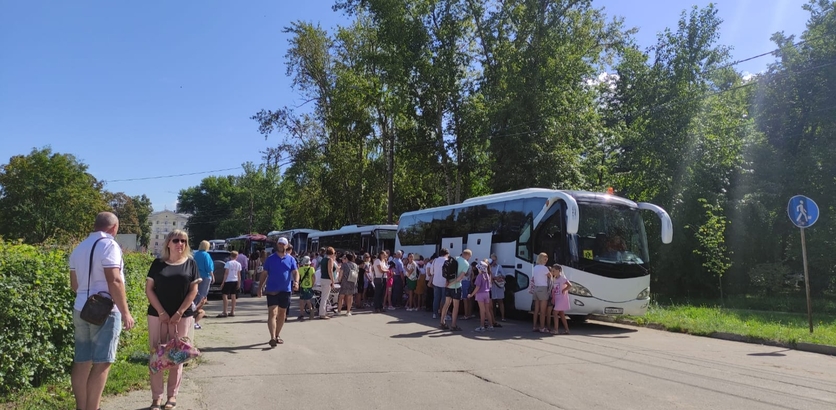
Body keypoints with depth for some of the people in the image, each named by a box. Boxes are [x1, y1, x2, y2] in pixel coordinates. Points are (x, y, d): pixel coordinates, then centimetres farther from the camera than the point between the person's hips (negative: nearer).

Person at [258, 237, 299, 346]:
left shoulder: (291, 259, 5)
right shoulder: (270, 258, 2)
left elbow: (295, 272, -3)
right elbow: (264, 274, 4)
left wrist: (296, 282, -23)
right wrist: (260, 287, 0)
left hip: (285, 290, 3)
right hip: (272, 290, -3)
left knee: (282, 314, 12)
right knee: (272, 313, -11)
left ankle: (278, 335, 27)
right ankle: (273, 338, -18)